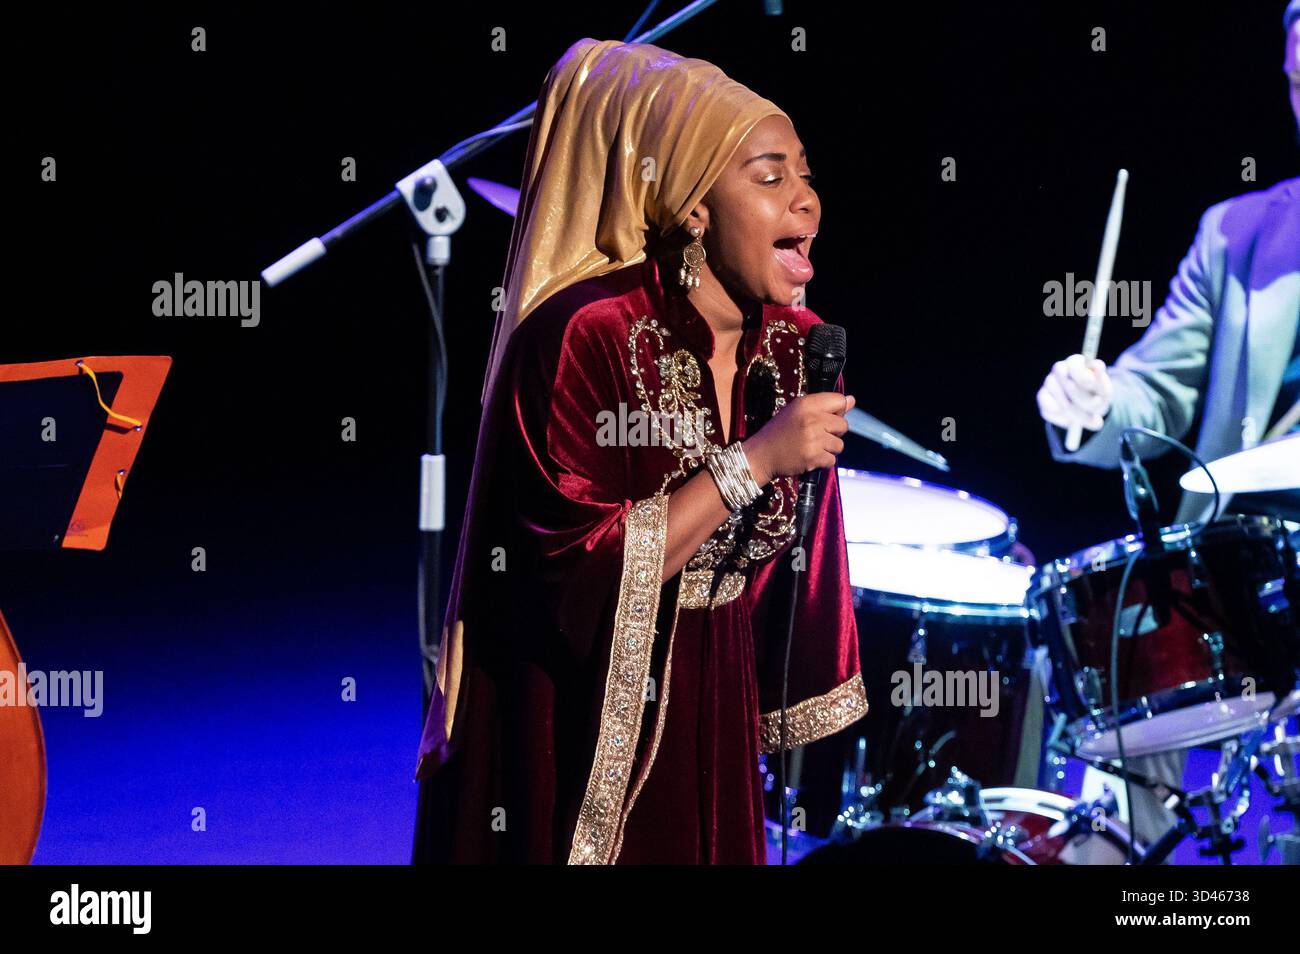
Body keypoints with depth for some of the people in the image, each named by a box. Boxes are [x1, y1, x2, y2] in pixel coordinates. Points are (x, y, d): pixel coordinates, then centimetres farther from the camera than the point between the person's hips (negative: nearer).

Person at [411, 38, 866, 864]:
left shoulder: (791, 348, 1)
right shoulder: (584, 338, -19)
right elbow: (579, 573, -24)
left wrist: (760, 727, 15)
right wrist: (750, 462, -25)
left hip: (709, 728, 6)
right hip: (572, 743, -6)